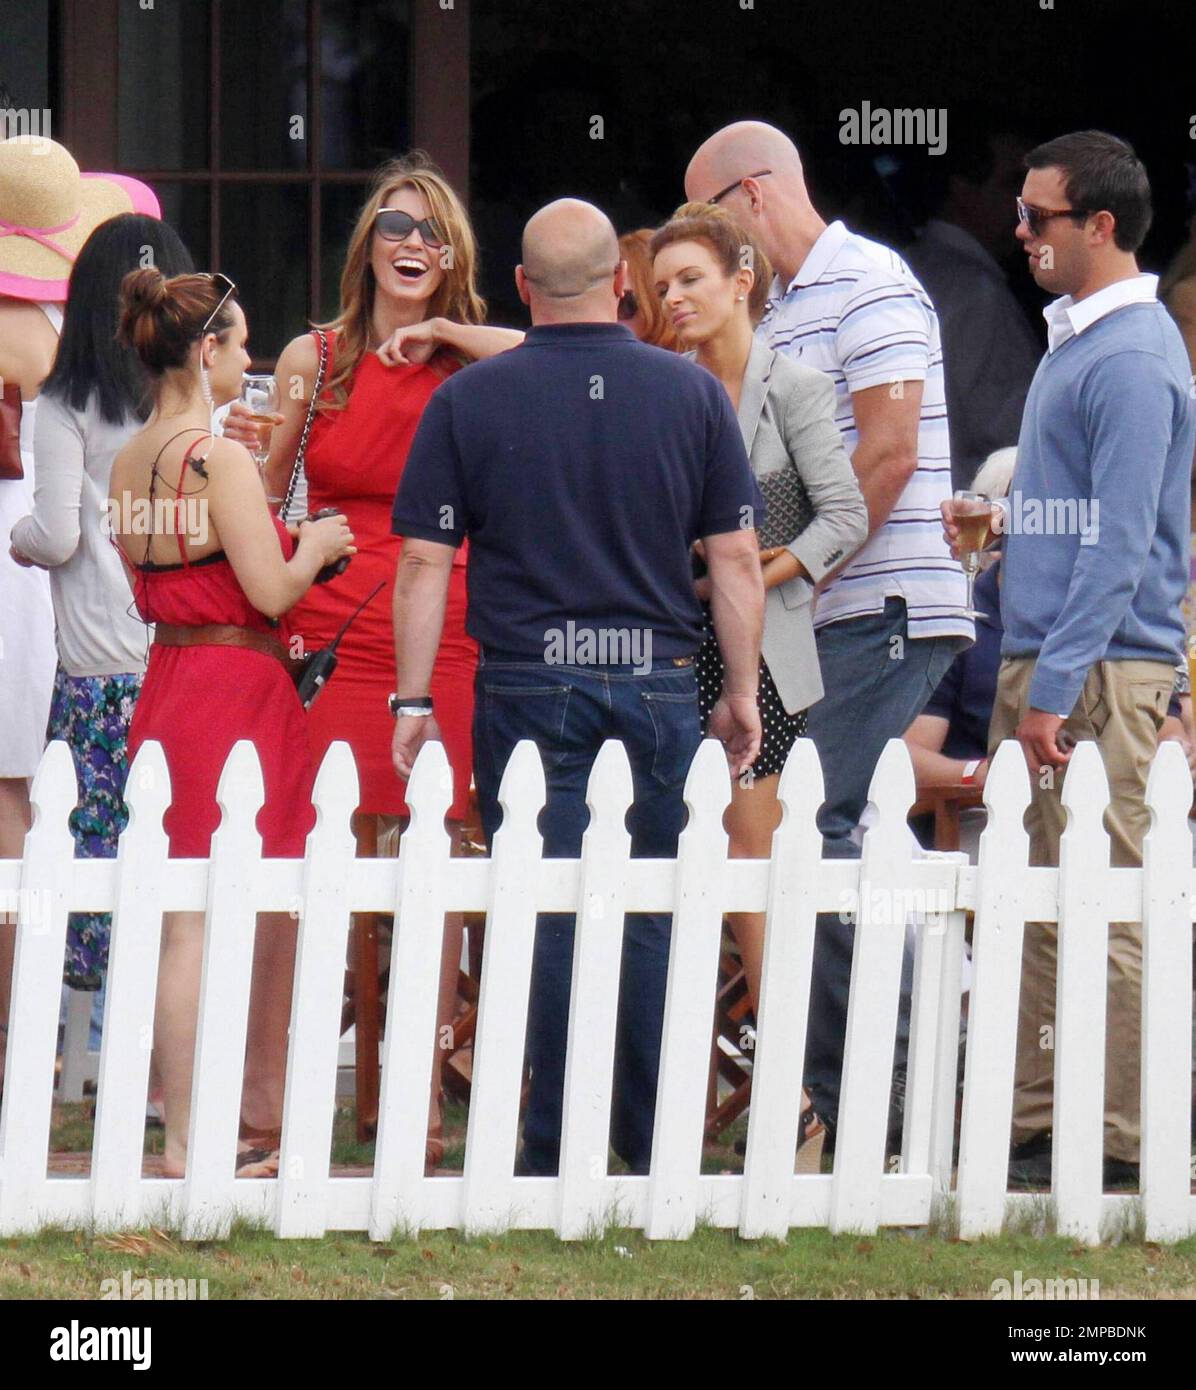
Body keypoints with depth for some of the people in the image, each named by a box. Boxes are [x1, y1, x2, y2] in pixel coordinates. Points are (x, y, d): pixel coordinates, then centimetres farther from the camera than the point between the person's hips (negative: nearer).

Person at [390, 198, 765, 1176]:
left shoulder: (470, 400, 0)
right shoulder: (692, 394, 3)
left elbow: (424, 562, -1)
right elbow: (736, 557, 3)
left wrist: (415, 701, 4)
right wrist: (743, 693, 11)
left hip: (527, 688, -1)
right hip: (658, 683, 1)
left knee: (546, 921, 0)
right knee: (655, 918, 9)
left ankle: (553, 1159, -1)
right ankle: (656, 1153, 12)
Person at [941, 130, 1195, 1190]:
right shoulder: (1075, 338, 16)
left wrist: (1055, 692, -21)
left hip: (1104, 666, -10)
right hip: (1044, 657, 10)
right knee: (1032, 908, 10)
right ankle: (1033, 1125, 14)